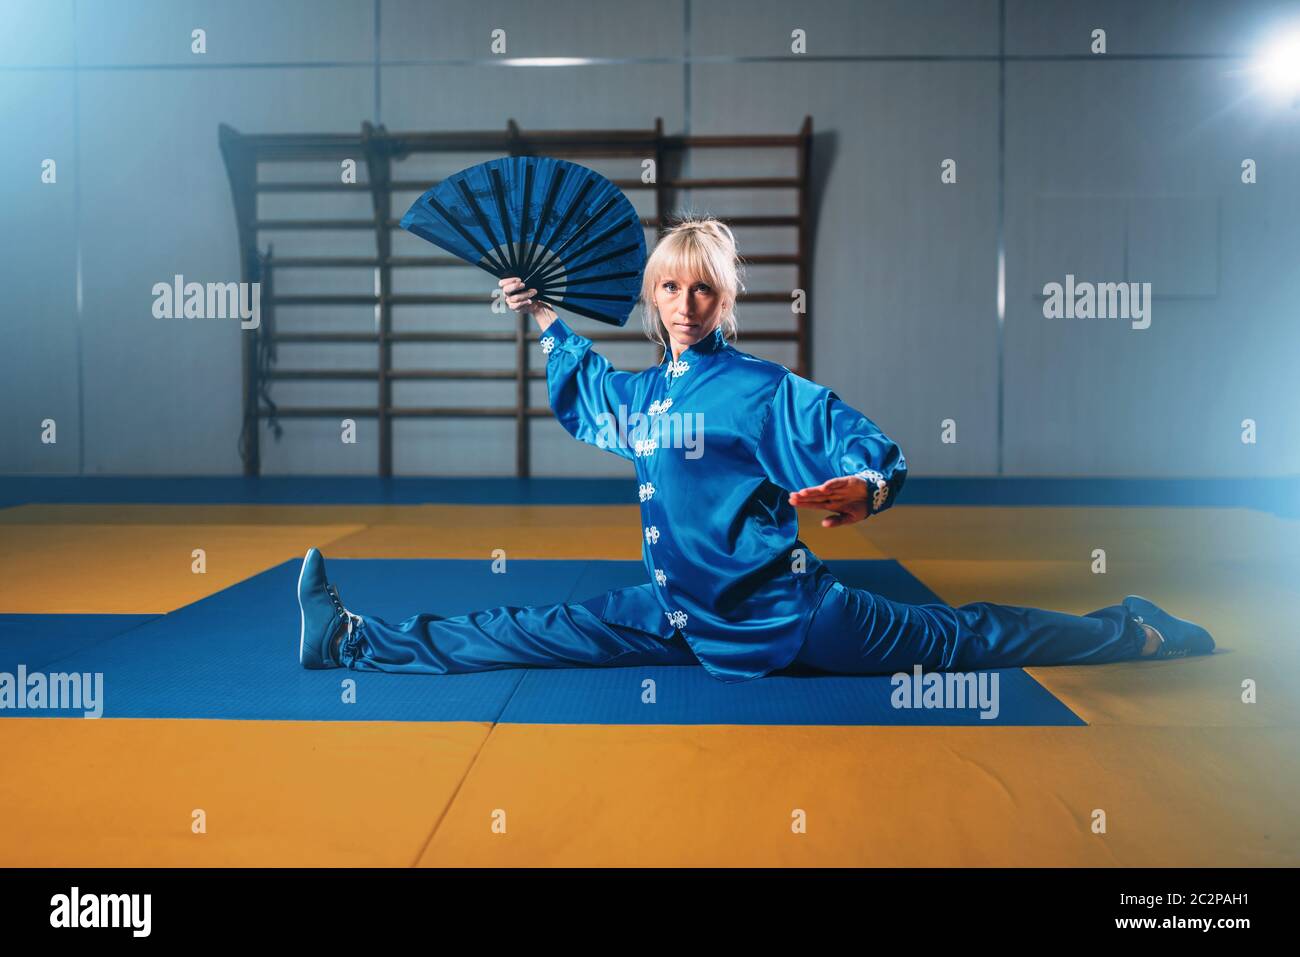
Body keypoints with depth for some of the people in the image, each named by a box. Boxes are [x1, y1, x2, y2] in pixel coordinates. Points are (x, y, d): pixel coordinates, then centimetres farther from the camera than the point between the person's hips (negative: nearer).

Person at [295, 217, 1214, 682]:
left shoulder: (765, 390, -15)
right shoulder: (641, 395, 7)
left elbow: (877, 454, -21)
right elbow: (587, 391, 31)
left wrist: (862, 493, -43)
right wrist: (543, 317, 31)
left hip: (785, 614, -5)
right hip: (680, 618, 6)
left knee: (962, 637, 5)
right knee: (525, 634, 4)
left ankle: (1134, 630, 22)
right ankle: (353, 638, 10)